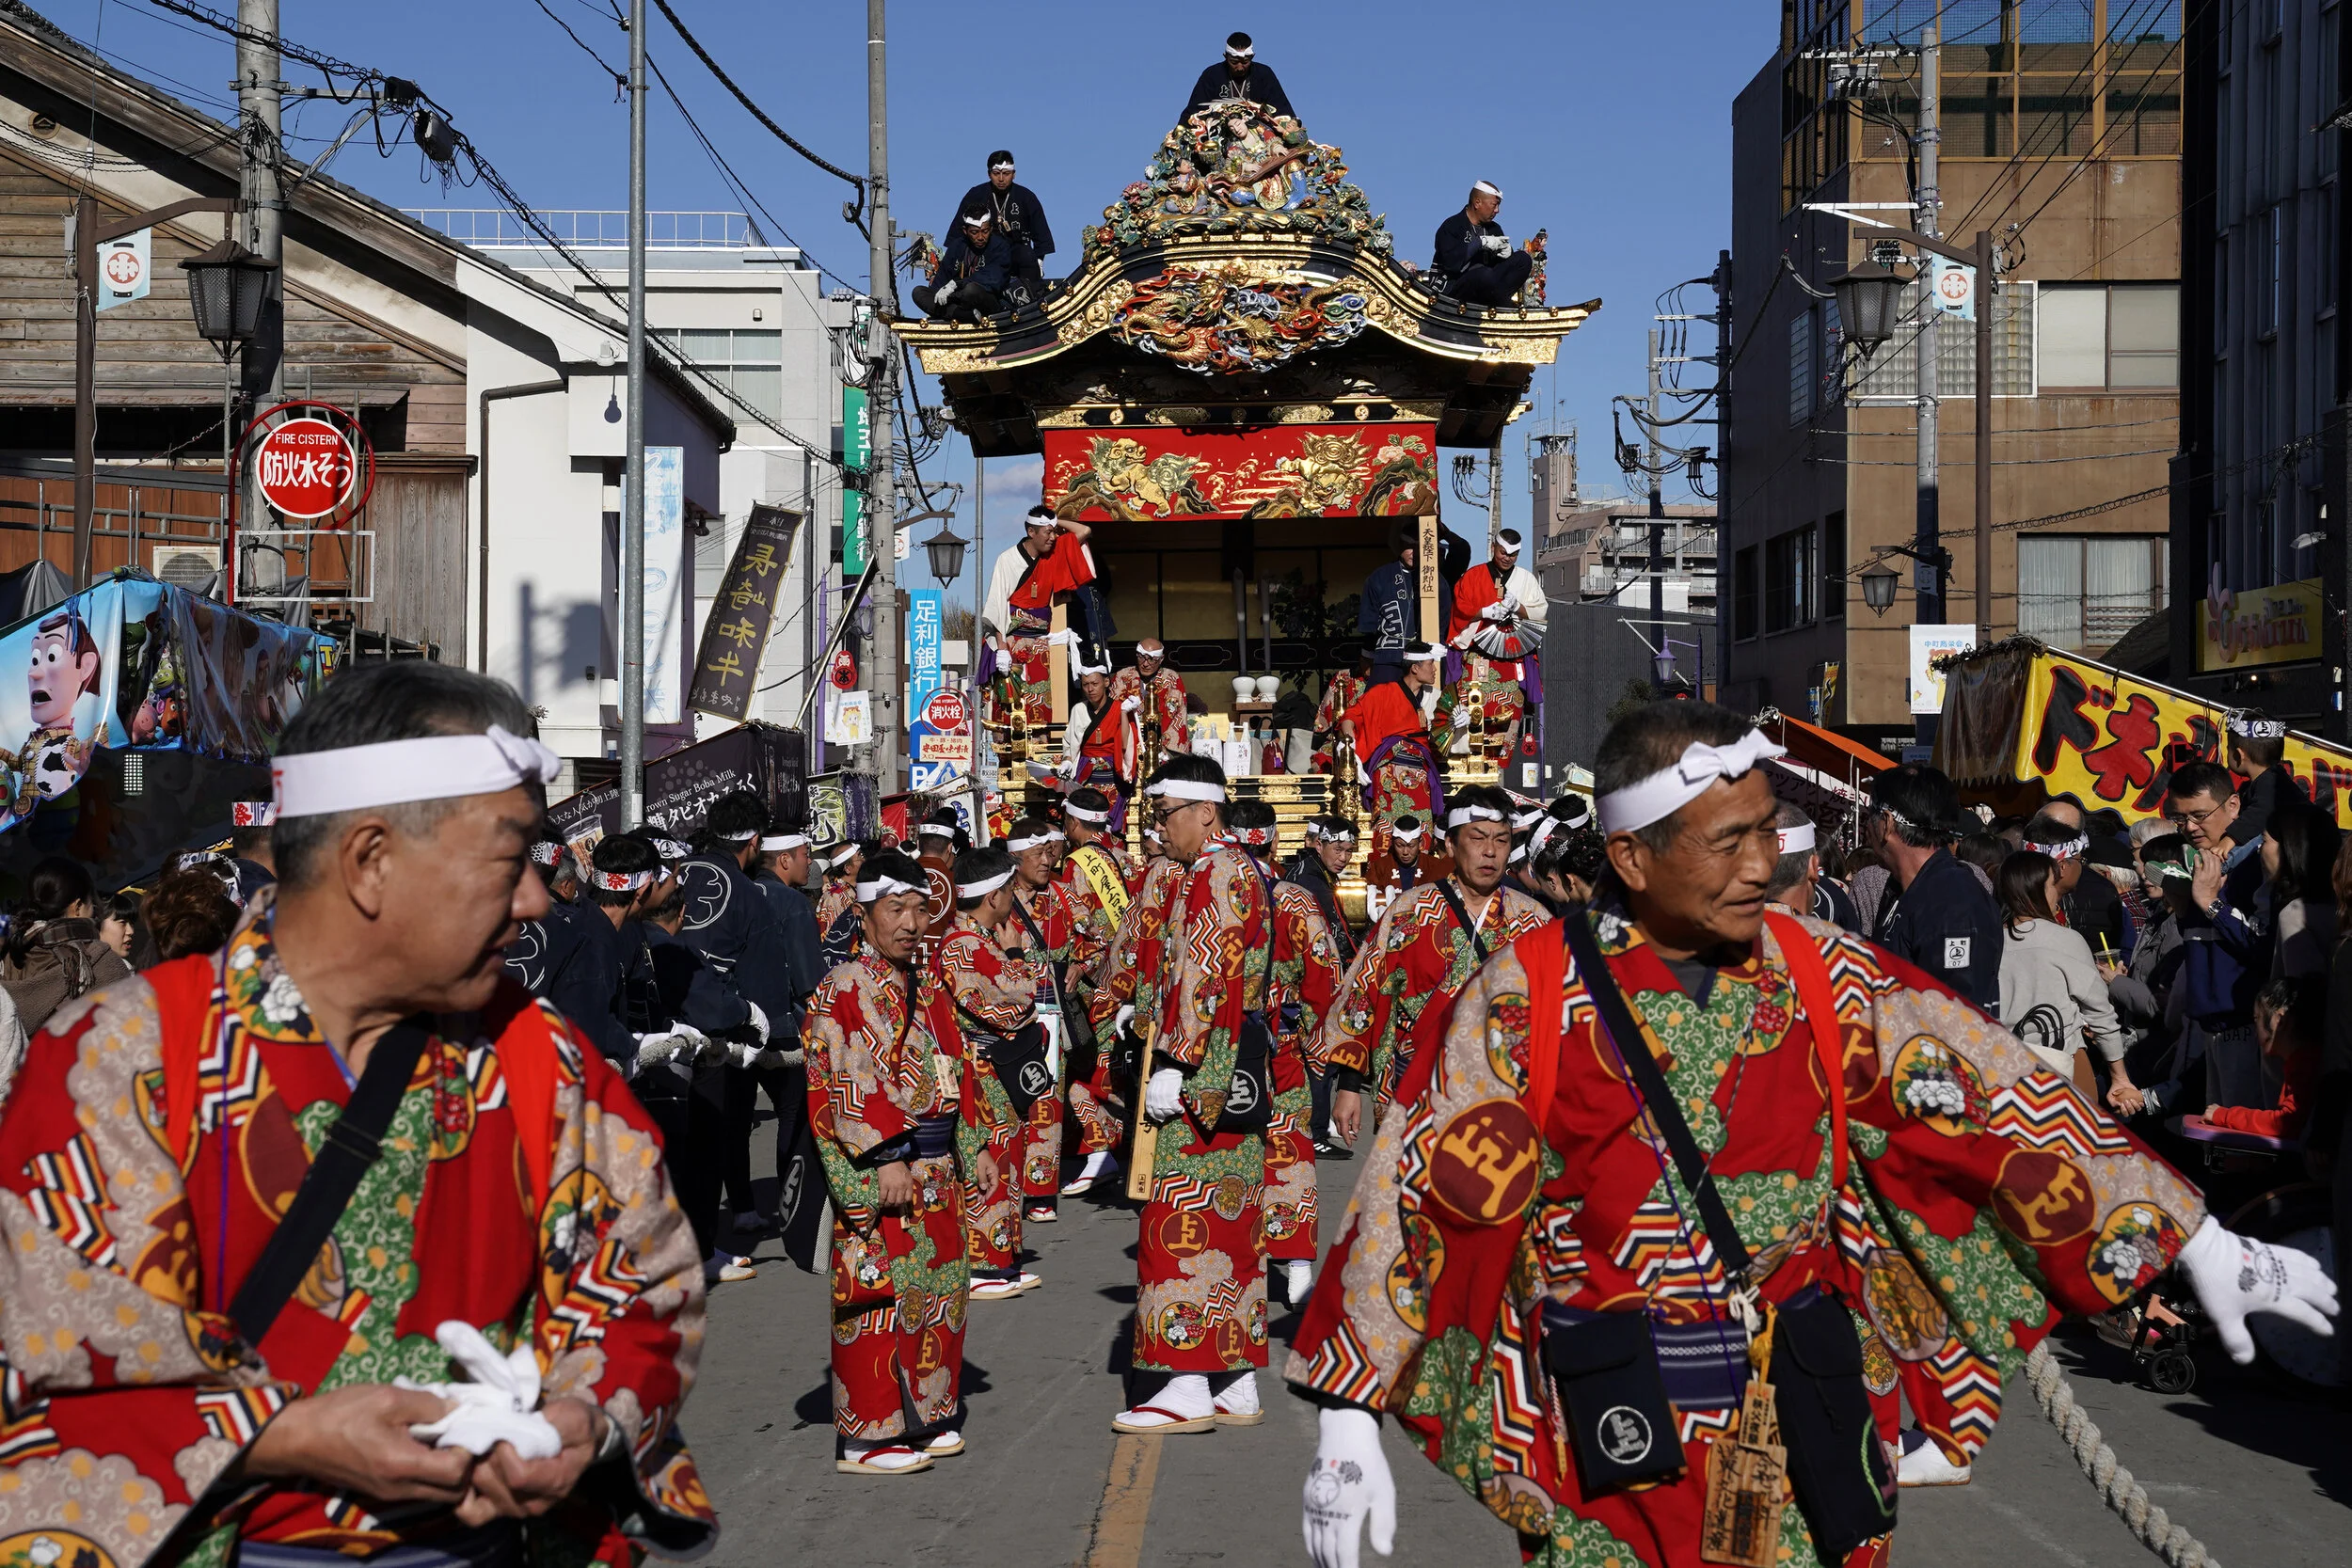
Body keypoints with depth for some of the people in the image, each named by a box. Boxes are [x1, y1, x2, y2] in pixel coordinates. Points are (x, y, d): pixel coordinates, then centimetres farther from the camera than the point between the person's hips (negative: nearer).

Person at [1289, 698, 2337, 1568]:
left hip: (1808, 1425, 3)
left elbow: (1995, 1098, 2)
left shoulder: (1822, 975, -1)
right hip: (1611, 1452, -3)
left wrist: (2202, 1249, 3)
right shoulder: (1526, 1000, -10)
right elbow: (1420, 1197, -9)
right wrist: (1348, 1425, -11)